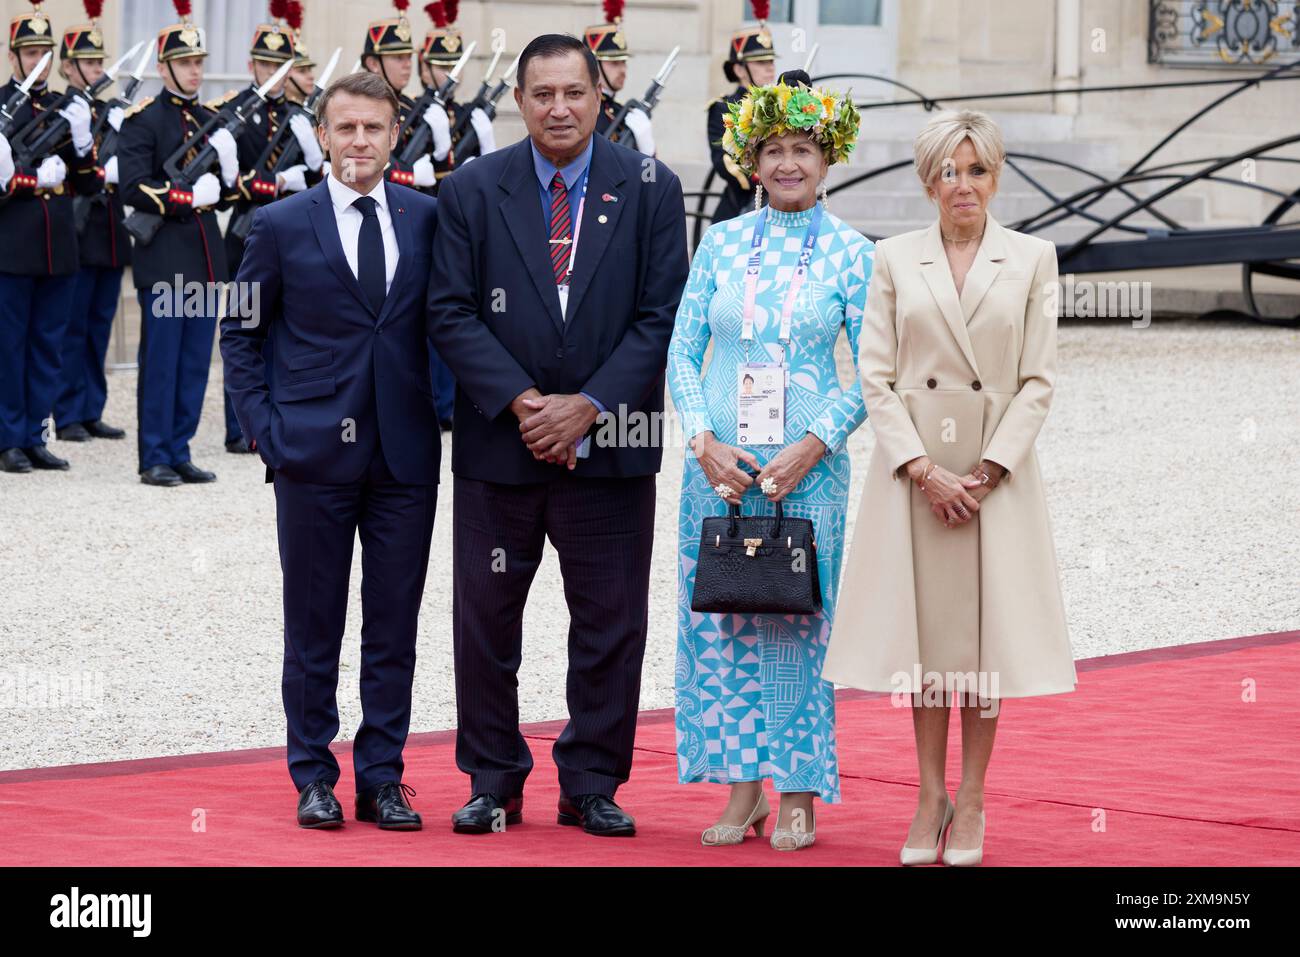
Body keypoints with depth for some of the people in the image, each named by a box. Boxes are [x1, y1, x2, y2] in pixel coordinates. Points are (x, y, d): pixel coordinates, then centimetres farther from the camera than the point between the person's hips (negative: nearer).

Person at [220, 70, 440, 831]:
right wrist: (264, 426, -2)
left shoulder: (428, 218, 5)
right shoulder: (282, 225, 0)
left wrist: (446, 408, -1)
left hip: (406, 454, 2)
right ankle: (314, 776, 14)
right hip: (314, 453, -2)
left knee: (395, 626, 5)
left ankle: (383, 777, 13)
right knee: (314, 626, 5)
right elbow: (241, 331, 6)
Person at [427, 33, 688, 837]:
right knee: (486, 618, 5)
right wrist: (522, 402, -13)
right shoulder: (471, 191, 2)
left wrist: (589, 405, -12)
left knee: (611, 621, 4)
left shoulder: (650, 190, 1)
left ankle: (592, 786, 15)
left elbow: (662, 315, -2)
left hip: (610, 444, 0)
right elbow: (453, 314, -2)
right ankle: (493, 783, 17)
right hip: (499, 441, 0)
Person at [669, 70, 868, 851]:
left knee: (799, 623, 1)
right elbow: (683, 352, 6)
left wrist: (810, 449, -12)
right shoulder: (722, 243, 6)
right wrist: (705, 441, -7)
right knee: (720, 620, 3)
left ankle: (798, 794, 9)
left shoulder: (851, 253, 0)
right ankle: (743, 787, 12)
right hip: (721, 463, 2)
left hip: (808, 465, -2)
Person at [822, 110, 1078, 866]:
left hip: (997, 472, -1)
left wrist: (987, 472, -10)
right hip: (914, 470, 1)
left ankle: (972, 801, 10)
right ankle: (930, 797, 14)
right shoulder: (896, 259, 4)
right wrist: (923, 470, -10)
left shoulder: (1032, 259, 3)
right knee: (925, 627, 4)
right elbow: (877, 376, 0)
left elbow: (1039, 380, -1)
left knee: (987, 627, 2)